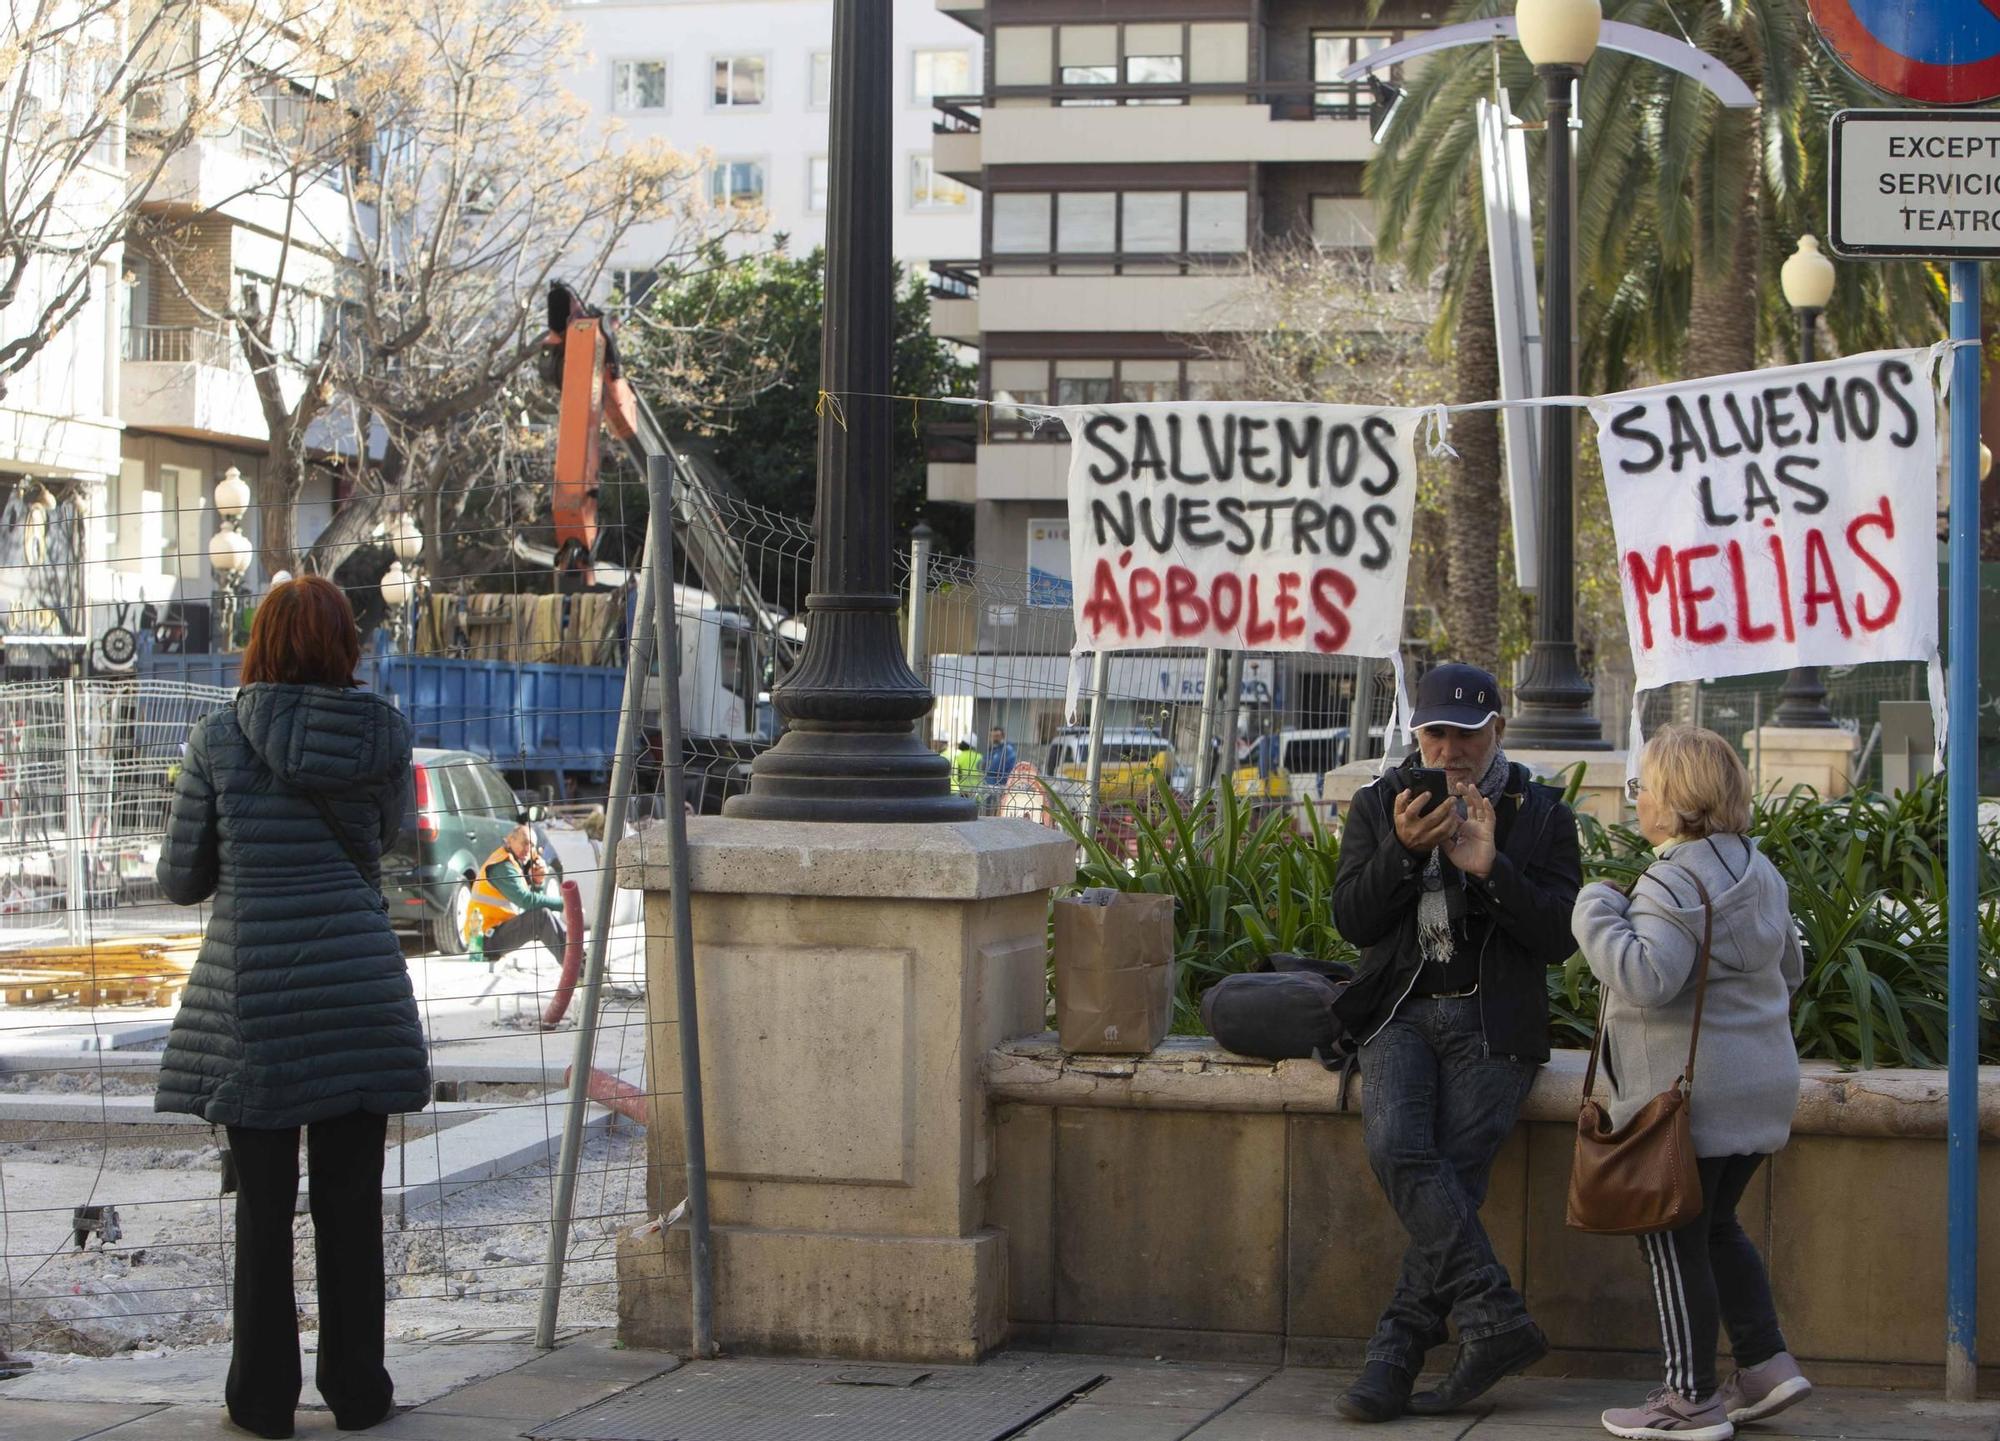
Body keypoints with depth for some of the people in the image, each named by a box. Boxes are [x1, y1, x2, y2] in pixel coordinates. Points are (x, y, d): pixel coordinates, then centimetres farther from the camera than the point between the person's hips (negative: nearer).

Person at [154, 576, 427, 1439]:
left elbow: (180, 881, 3)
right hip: (359, 990, 1)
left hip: (252, 995, -1)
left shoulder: (219, 742, -5)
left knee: (263, 1203, 6)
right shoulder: (383, 736, -1)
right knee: (351, 1198, 10)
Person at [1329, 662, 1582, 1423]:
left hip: (1491, 1023, -1)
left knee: (1451, 1176, -17)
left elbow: (1559, 939, 0)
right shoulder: (1378, 805, 11)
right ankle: (1496, 1319, -22)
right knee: (1395, 1146, -25)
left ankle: (1395, 1358, -13)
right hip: (1401, 1011, 2)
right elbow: (1351, 919, 3)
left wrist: (1490, 869, -14)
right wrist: (1403, 850, -13)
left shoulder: (1541, 815, 7)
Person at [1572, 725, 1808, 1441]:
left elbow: (1646, 978, -31)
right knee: (1714, 1227, 22)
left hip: (1687, 1095, -9)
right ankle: (1765, 1364, 17)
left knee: (1675, 1241, 0)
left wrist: (1597, 913, -17)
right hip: (1761, 1081, 9)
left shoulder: (1676, 883, -19)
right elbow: (1788, 969, 22)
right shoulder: (1758, 871, 11)